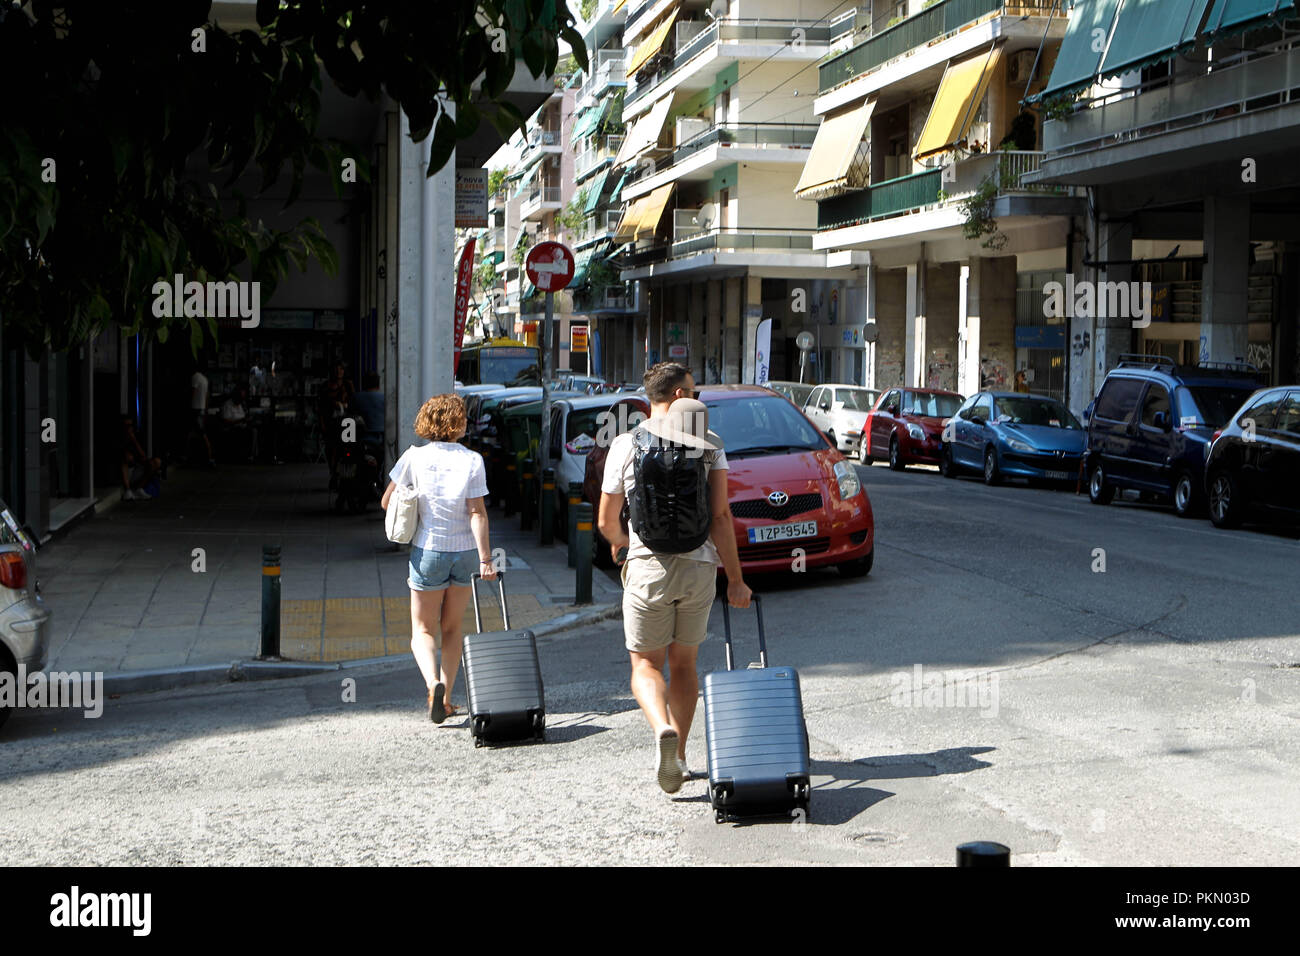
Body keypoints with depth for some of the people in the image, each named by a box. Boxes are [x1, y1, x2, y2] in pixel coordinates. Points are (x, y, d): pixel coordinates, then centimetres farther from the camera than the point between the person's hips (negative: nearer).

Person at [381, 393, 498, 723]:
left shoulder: (414, 457, -6)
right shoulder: (472, 460, -7)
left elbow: (387, 502, 2)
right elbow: (477, 513, -13)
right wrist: (485, 559, -13)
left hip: (428, 551, -1)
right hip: (466, 551, 1)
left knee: (423, 629, 7)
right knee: (452, 627, 18)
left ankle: (434, 684, -19)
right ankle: (445, 699, 17)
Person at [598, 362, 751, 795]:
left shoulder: (626, 445, -2)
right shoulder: (709, 444, 0)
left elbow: (606, 520, 3)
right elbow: (721, 516, -6)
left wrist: (620, 542, 26)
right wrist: (736, 579, -3)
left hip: (649, 566, -2)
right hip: (699, 565, 2)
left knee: (645, 663, 7)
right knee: (683, 663, 16)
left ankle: (663, 730, -21)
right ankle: (678, 755, 17)